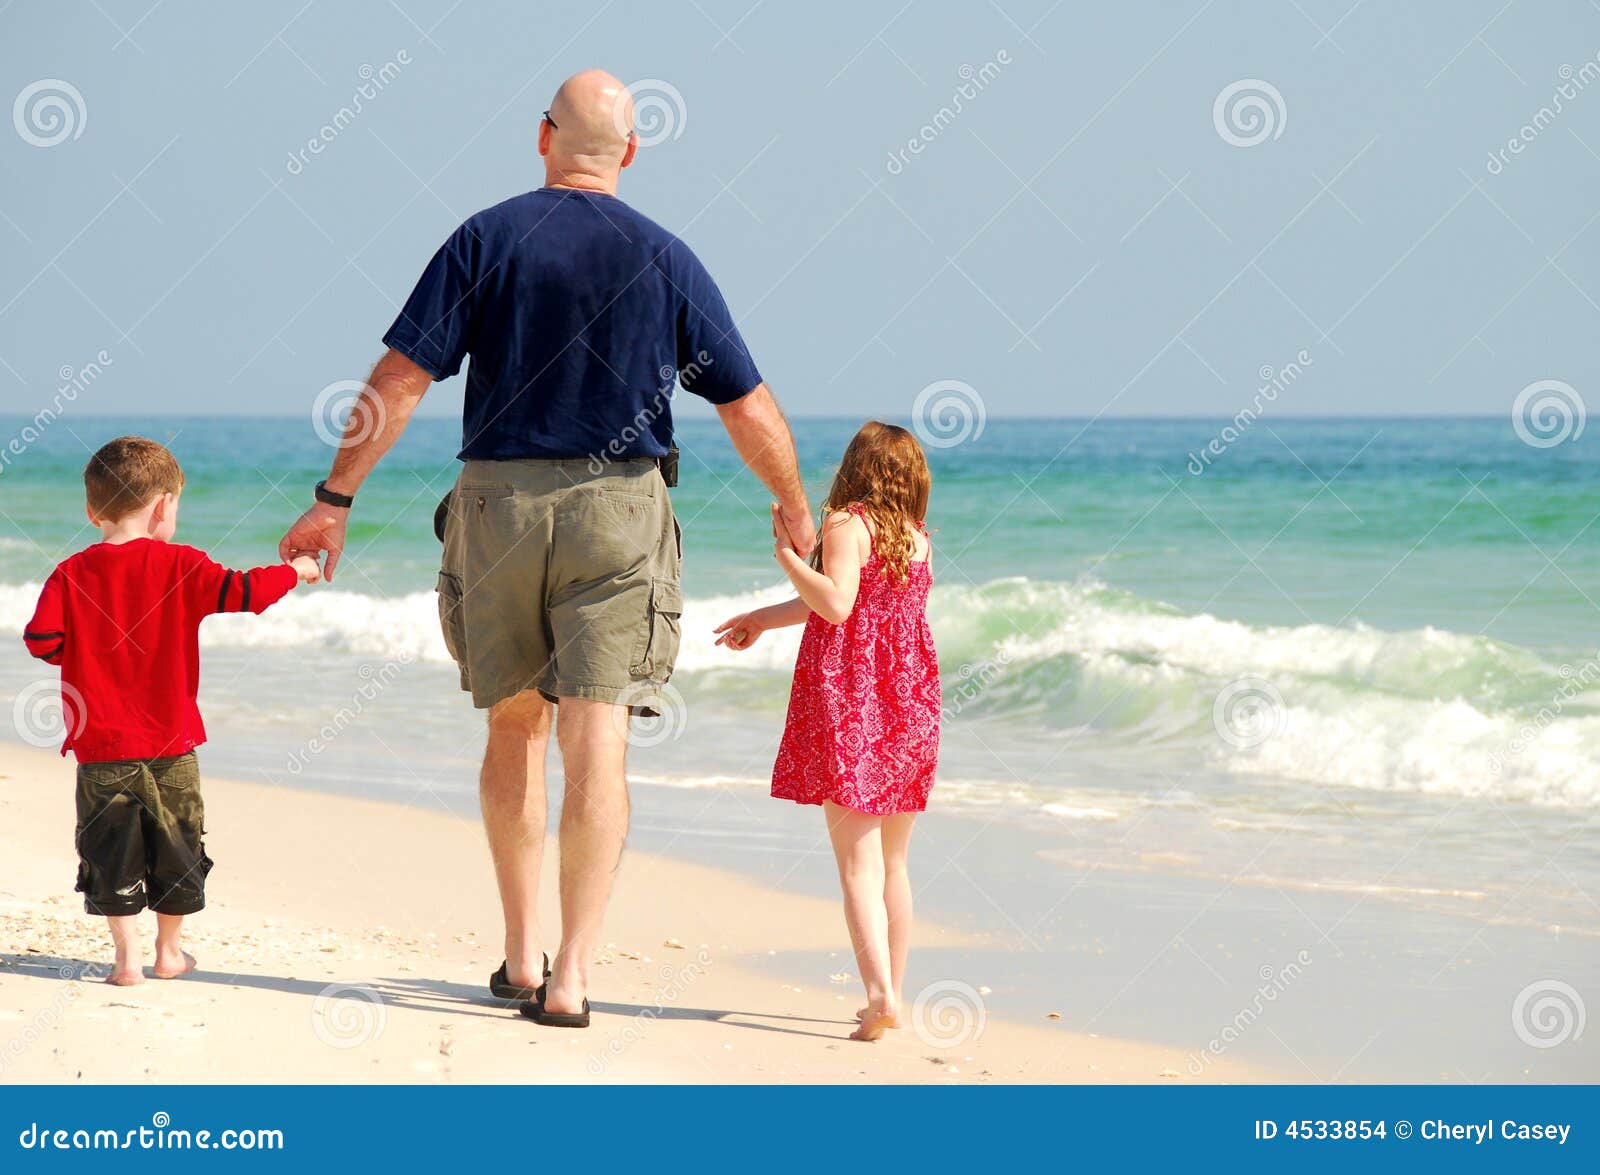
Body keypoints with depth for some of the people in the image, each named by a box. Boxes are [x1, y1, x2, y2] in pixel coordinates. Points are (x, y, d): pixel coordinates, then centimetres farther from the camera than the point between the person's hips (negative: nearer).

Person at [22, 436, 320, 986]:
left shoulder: (71, 575, -4)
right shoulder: (179, 566, -7)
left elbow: (40, 640, -8)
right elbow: (240, 592, -10)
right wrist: (295, 570, 6)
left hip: (101, 745, 0)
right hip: (170, 742, 0)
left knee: (111, 852, 7)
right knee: (177, 847, 16)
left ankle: (128, 955, 4)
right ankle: (169, 951, 26)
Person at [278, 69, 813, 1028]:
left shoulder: (486, 240, -1)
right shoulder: (666, 260, 1)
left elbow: (401, 379, -6)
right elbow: (750, 409, 4)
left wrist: (336, 500, 0)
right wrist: (795, 507, 20)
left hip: (497, 502, 1)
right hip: (617, 514, -1)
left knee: (514, 730, 16)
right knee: (596, 747, -2)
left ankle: (523, 954, 22)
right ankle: (571, 976, -7)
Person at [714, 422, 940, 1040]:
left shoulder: (848, 524, -8)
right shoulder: (918, 539, 13)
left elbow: (835, 604, -23)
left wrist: (787, 553, -15)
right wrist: (765, 618, 36)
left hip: (846, 703, -6)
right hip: (910, 708, 6)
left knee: (858, 862, -9)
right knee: (893, 863, 15)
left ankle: (880, 994, -23)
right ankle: (892, 995, 19)